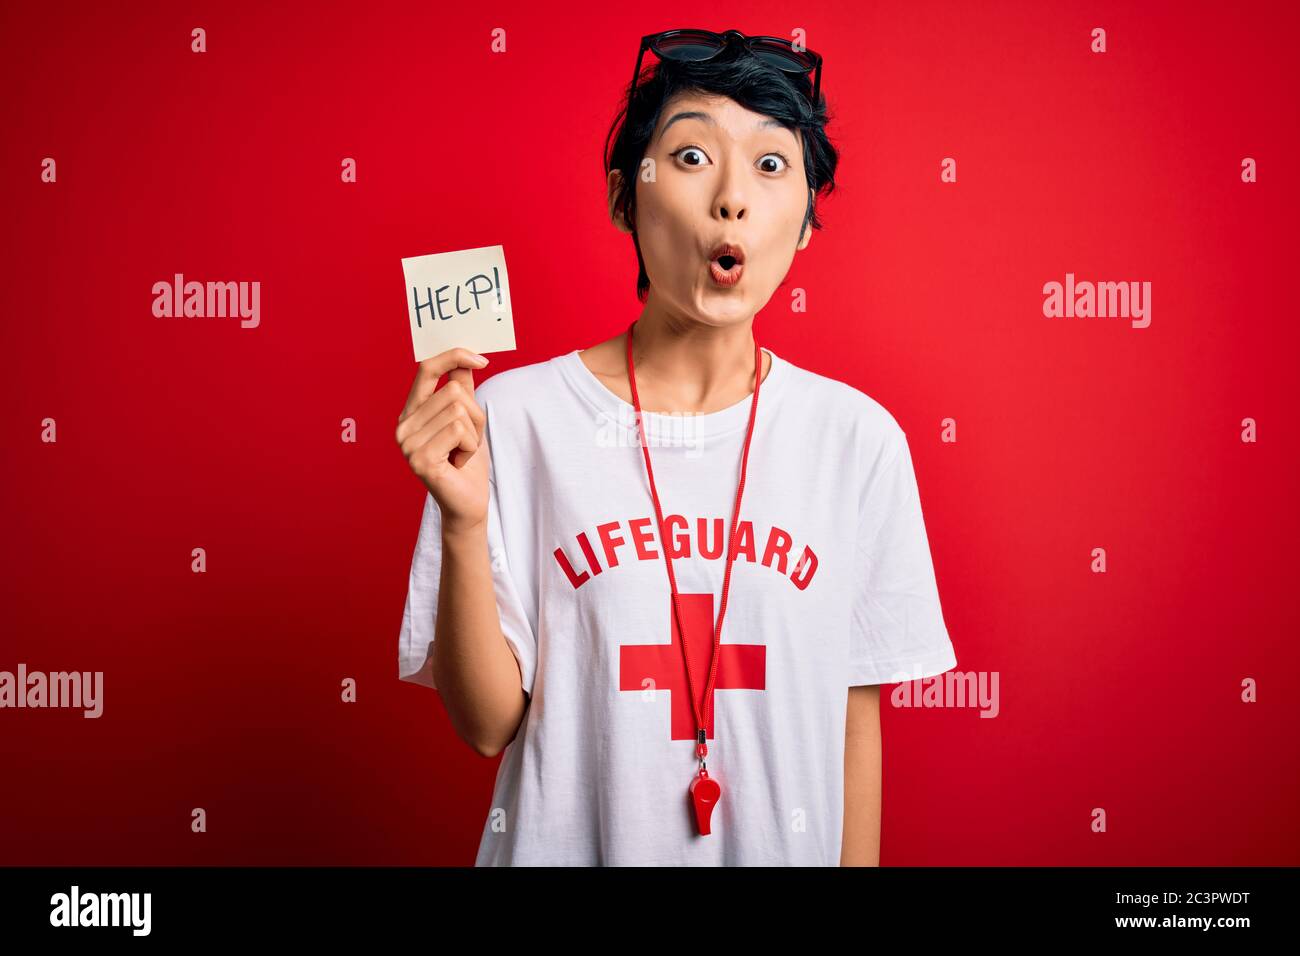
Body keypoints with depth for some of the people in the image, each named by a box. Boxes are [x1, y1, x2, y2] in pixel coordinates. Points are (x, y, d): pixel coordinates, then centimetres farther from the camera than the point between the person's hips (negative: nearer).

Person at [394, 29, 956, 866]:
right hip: (567, 842, -1)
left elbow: (856, 716, -2)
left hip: (785, 843, 2)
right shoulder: (515, 418, -13)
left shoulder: (858, 437, -8)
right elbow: (488, 724, -12)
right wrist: (463, 523, -25)